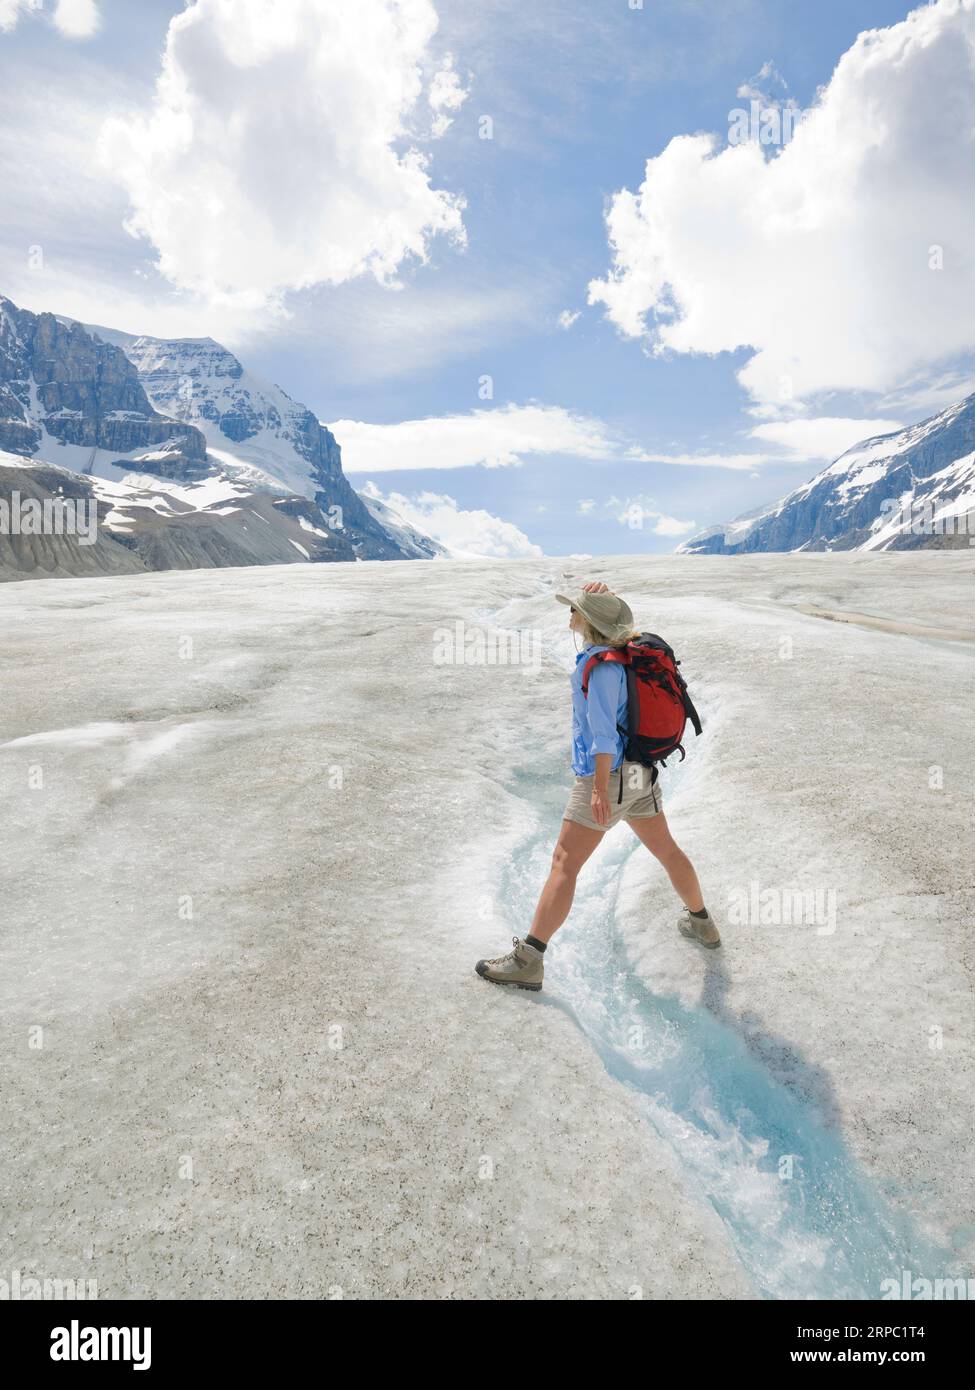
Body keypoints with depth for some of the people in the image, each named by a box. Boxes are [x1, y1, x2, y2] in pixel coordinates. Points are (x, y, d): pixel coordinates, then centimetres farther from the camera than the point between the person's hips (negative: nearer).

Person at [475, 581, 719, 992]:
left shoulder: (601, 665, -18)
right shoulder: (628, 651, 7)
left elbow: (603, 731, -23)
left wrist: (599, 788, -24)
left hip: (606, 774, -9)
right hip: (640, 773, 9)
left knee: (564, 864, -7)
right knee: (667, 849, 23)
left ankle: (527, 960, -6)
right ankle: (701, 923, 42)